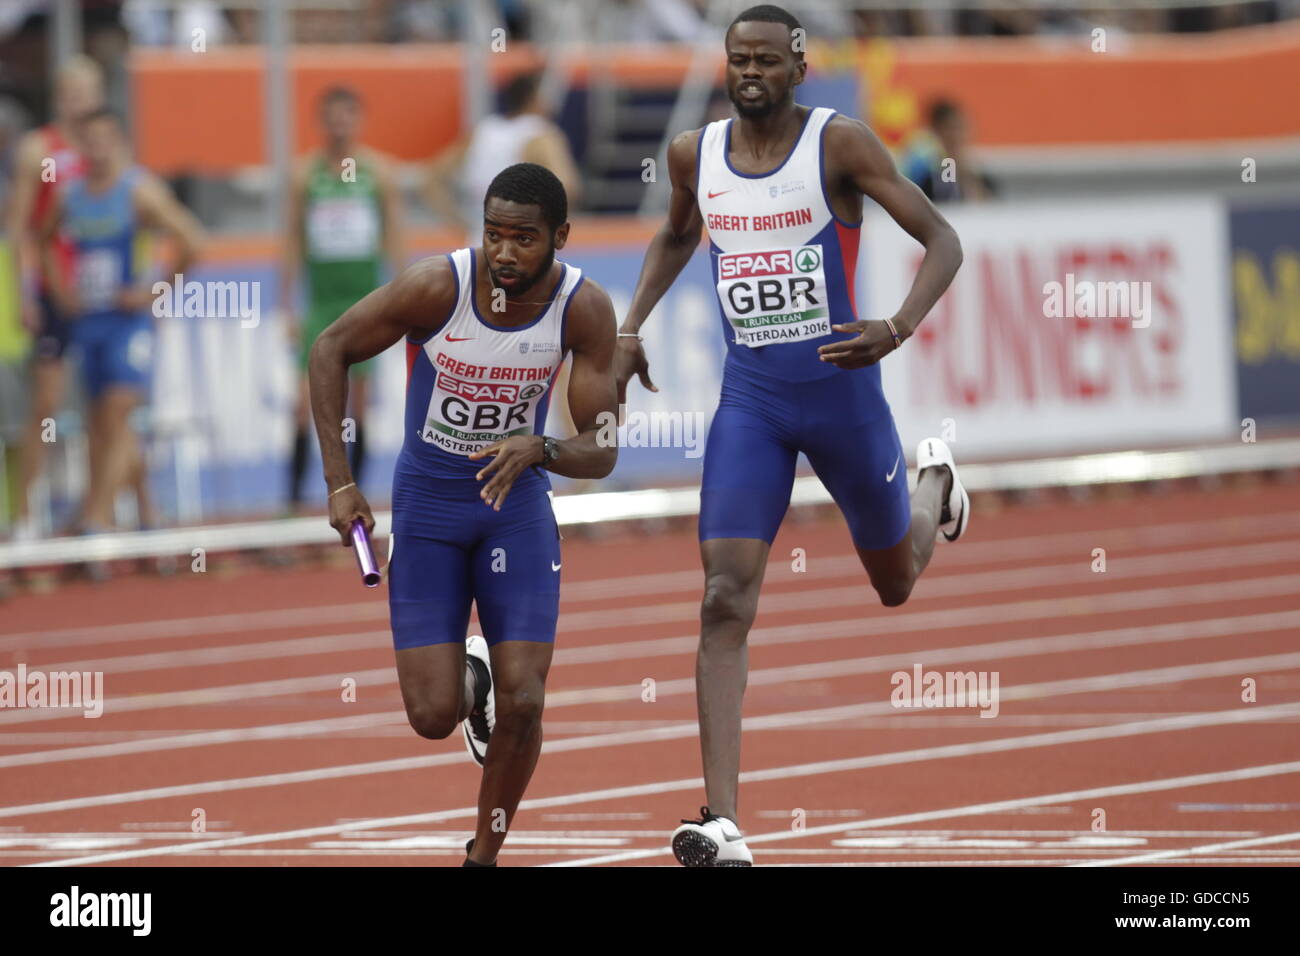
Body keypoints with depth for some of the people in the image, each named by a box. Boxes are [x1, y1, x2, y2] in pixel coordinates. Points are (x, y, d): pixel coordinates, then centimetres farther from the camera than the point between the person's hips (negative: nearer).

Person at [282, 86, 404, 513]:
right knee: (306, 399, -9)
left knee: (361, 398, 3)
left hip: (366, 295, 0)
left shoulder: (378, 170, 2)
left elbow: (394, 241, 6)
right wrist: (286, 307, 2)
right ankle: (295, 495, -5)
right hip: (321, 297, 0)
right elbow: (293, 244, 5)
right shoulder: (306, 173, 1)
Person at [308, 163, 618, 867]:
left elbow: (601, 453, -14)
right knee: (432, 717, -7)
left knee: (522, 706, -12)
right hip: (426, 503, -1)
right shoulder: (438, 286, -23)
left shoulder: (584, 310, -17)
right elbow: (330, 350, -9)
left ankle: (483, 856, 12)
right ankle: (467, 678, 32)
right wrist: (339, 481, -13)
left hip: (516, 502, 1)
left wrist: (539, 449, -36)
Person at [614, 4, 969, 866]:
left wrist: (897, 331, -28)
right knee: (726, 600, -14)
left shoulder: (839, 143, -12)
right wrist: (631, 328, 13)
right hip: (749, 398, 2)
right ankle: (724, 826, -19)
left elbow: (942, 240, -12)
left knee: (897, 583, 18)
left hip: (841, 388, -2)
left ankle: (936, 484, 56)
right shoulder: (695, 155, 2)